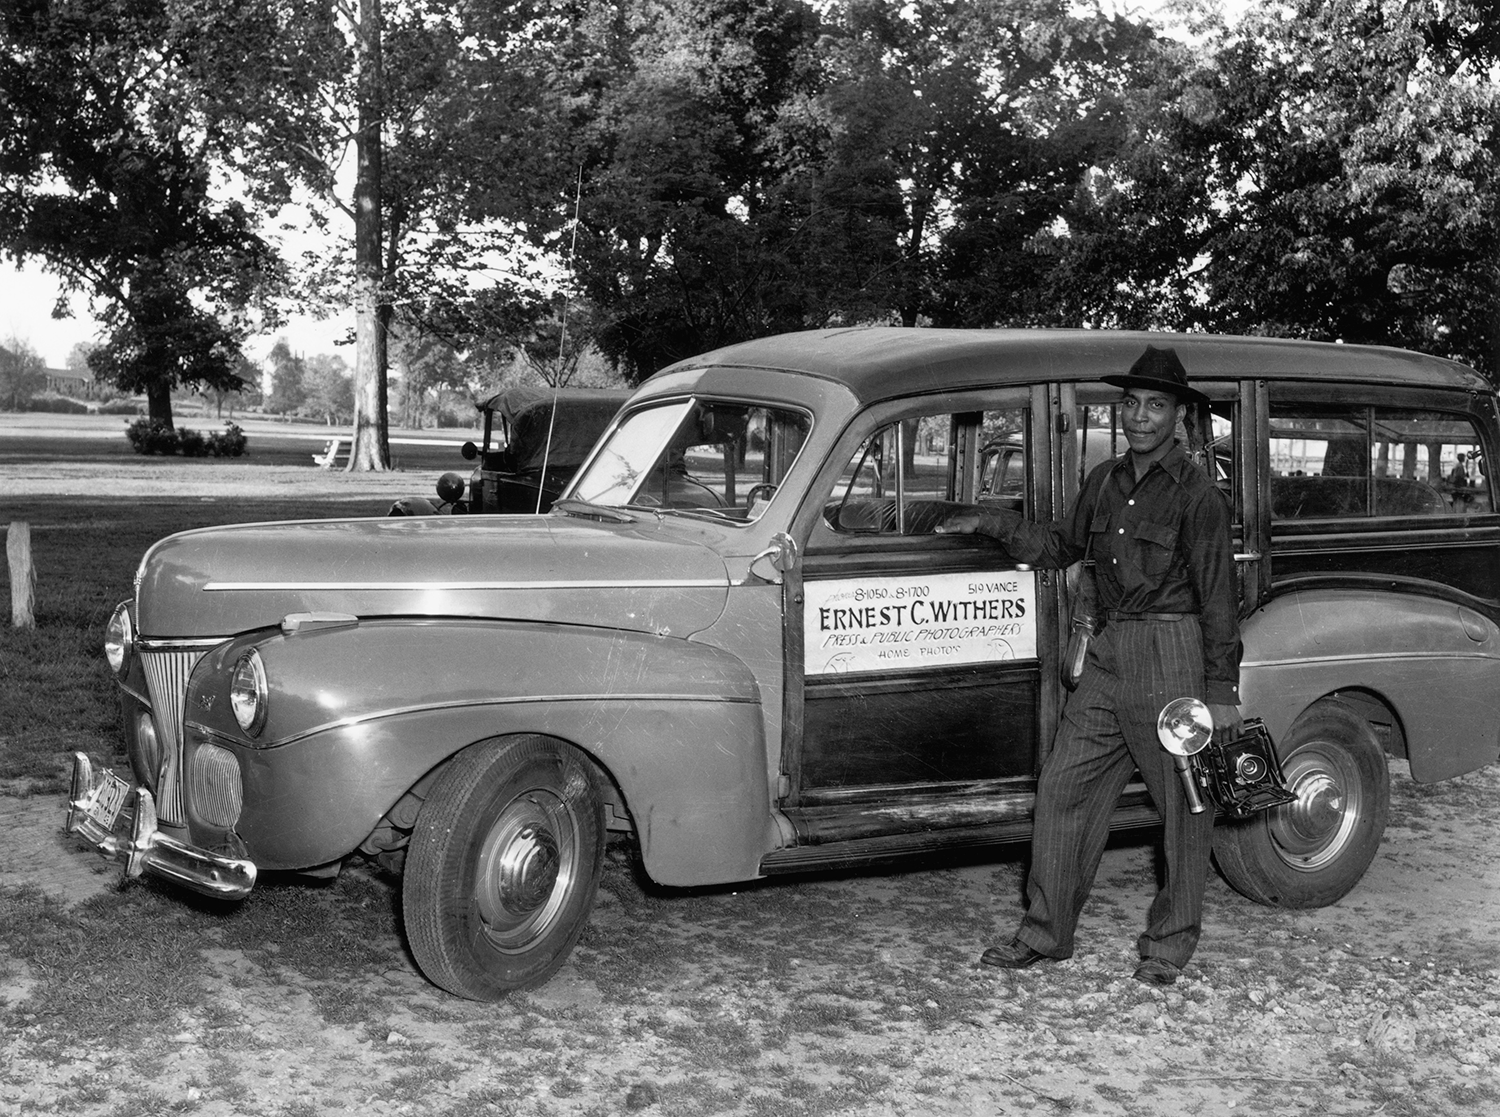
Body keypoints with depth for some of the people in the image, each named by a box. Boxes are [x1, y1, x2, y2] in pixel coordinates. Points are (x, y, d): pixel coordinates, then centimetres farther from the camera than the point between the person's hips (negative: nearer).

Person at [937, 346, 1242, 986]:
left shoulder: (1194, 493, -9)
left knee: (1183, 802, 5)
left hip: (1173, 654, -6)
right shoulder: (1105, 482, 10)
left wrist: (1221, 691, -11)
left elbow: (1218, 597, -9)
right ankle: (1046, 933, 17)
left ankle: (1170, 943, 20)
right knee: (1062, 788, 6)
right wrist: (994, 523, 8)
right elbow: (1061, 549, 23)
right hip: (1109, 654, 7)